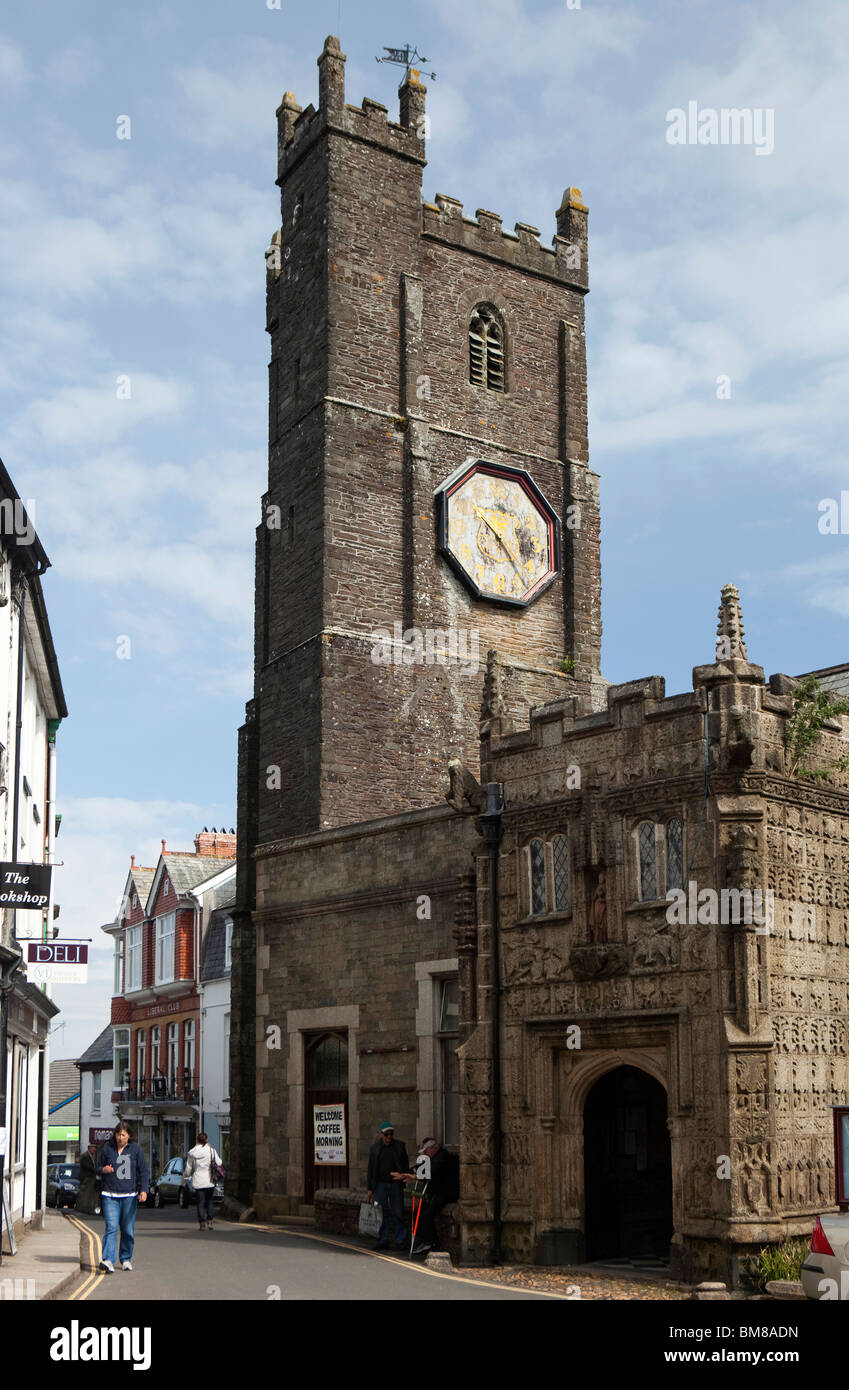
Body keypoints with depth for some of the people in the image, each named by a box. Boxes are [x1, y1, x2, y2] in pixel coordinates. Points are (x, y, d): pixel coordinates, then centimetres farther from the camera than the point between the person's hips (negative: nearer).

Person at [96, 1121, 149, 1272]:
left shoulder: (136, 1149, 4)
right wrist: (103, 1170, -9)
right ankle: (108, 1260, -20)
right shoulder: (107, 1148, 5)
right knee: (111, 1228, -13)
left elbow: (143, 1171, 5)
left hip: (129, 1196, 1)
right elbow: (97, 1169, 15)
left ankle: (126, 1259, 20)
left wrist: (144, 1189, -7)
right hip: (110, 1196, -1)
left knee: (128, 1230, 6)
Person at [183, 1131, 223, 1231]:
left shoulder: (192, 1153, 0)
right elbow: (219, 1164, -3)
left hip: (197, 1182, 0)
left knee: (200, 1203, 4)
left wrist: (183, 1182, 16)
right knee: (209, 1202, 14)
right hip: (209, 1181, 0)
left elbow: (188, 1170, 4)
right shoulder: (211, 1150, -3)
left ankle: (202, 1223, -2)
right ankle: (209, 1222, 10)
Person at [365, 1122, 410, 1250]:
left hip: (395, 1184, -1)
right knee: (381, 1214, 0)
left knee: (398, 1214, -1)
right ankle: (383, 1241, 7)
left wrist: (404, 1178, -4)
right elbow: (371, 1169, 9)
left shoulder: (400, 1145, 5)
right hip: (380, 1185, 1)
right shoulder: (375, 1148, 7)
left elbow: (405, 1164, 8)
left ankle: (400, 1241, 5)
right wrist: (370, 1188, 5)